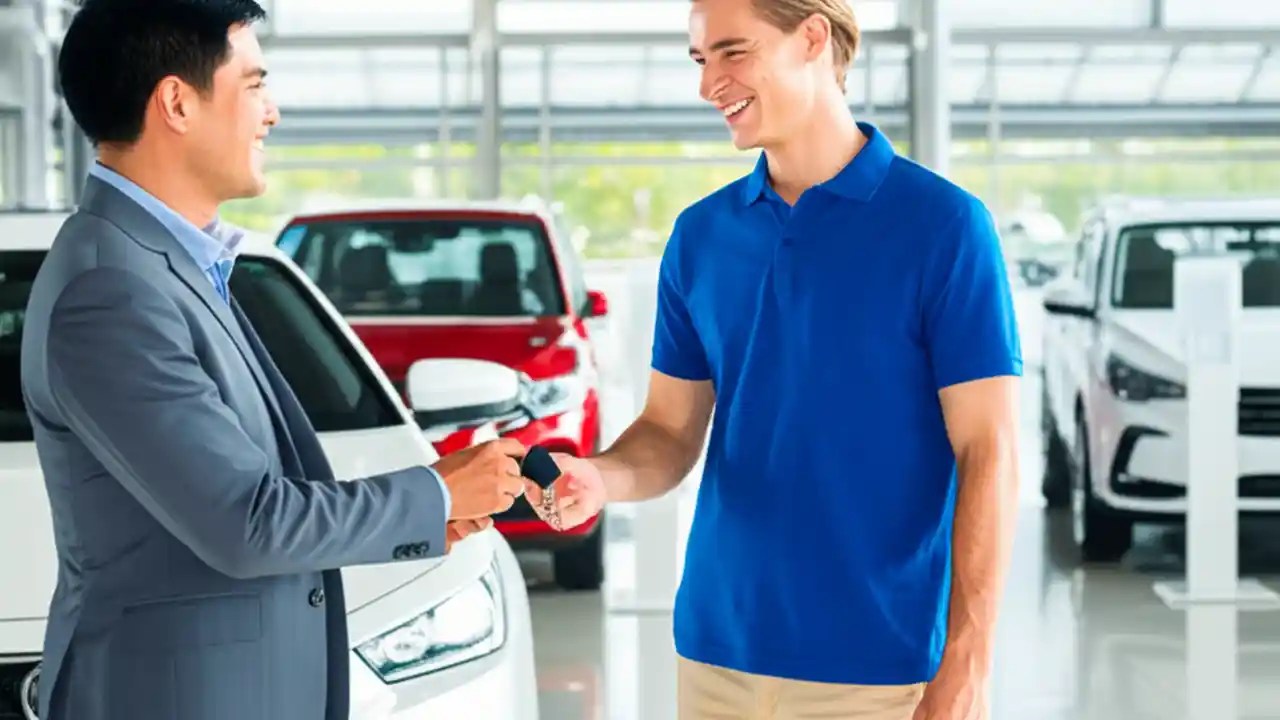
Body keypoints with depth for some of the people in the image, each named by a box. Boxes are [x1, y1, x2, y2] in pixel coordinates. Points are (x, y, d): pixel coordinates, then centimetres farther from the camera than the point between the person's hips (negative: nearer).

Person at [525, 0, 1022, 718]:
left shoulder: (941, 224, -8)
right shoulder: (700, 235, 7)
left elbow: (988, 456, -9)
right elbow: (672, 430, 11)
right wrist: (603, 477, -12)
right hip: (718, 652, 5)